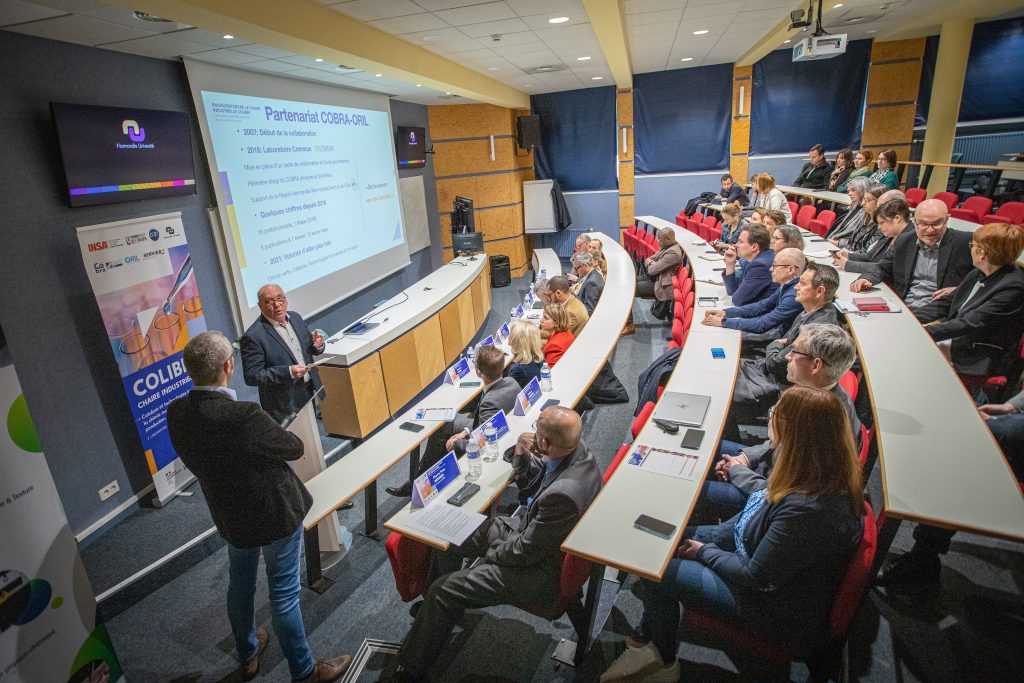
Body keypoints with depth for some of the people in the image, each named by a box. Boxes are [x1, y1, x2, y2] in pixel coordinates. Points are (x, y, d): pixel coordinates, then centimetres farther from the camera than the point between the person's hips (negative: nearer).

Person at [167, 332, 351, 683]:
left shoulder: (176, 413, -14)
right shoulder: (245, 417, -35)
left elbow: (198, 461, 3)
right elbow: (295, 447, -19)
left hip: (229, 515, 6)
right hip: (275, 513, -6)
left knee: (240, 584, 27)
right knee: (284, 594, 11)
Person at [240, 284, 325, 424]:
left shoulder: (295, 317, 1)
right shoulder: (253, 336, -19)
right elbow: (251, 377, -19)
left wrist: (317, 345, -12)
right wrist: (288, 372, -29)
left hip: (309, 392, 6)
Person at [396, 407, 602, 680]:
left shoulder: (564, 493, -40)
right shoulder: (575, 447, -14)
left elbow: (526, 551, -24)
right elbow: (531, 485, 4)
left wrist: (491, 553, -6)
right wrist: (520, 455, -16)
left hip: (542, 570, -9)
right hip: (533, 530, 9)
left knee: (443, 591, -4)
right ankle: (436, 610, 40)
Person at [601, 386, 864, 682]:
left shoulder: (810, 511, -38)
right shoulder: (826, 472, -10)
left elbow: (757, 577, -26)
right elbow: (763, 506, 4)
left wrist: (704, 552, -10)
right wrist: (711, 539, 2)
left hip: (776, 610, -8)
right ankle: (645, 638, 22)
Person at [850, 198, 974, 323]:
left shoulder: (966, 242, 0)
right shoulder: (904, 240, 13)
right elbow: (884, 268, 20)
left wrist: (959, 289, -13)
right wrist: (867, 279, -3)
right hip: (900, 307, 4)